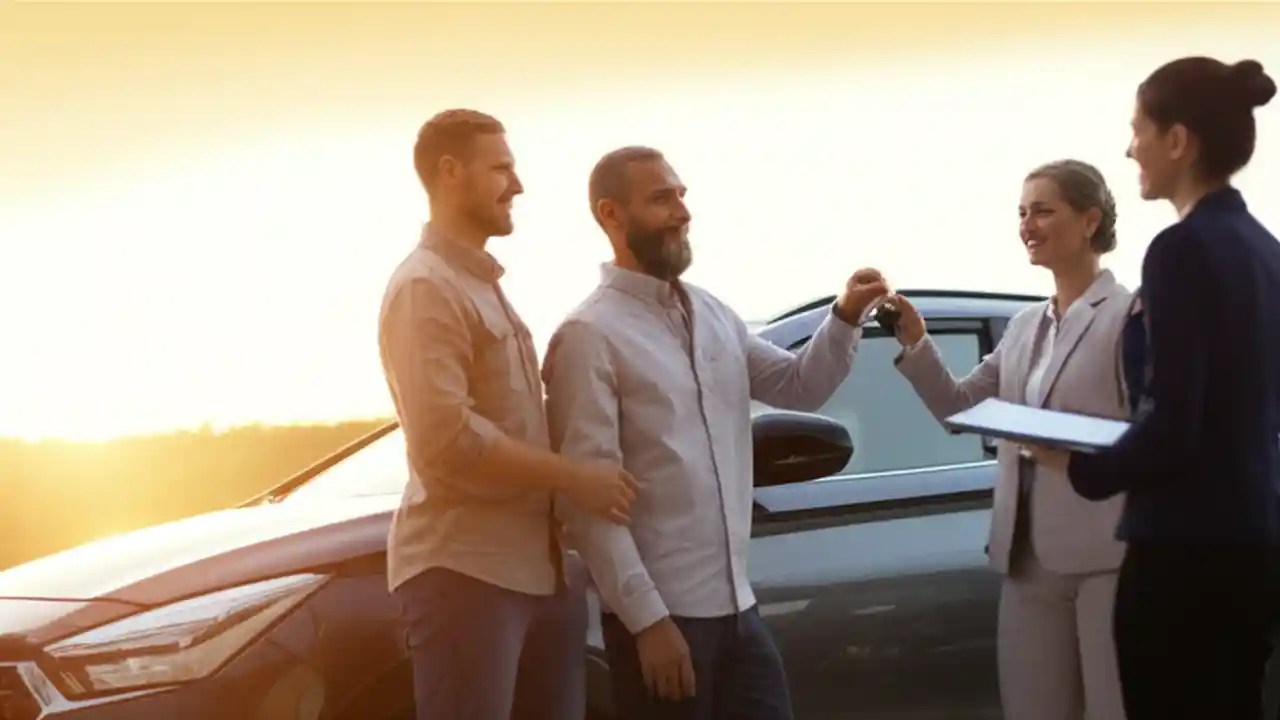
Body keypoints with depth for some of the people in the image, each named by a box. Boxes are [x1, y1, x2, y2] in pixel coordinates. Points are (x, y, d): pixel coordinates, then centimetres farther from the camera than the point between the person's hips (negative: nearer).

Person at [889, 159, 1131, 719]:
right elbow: (958, 406, 15)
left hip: (1108, 552, -7)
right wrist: (914, 342, 2)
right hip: (1031, 556, 7)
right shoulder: (1025, 326, 17)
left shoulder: (1131, 315, -5)